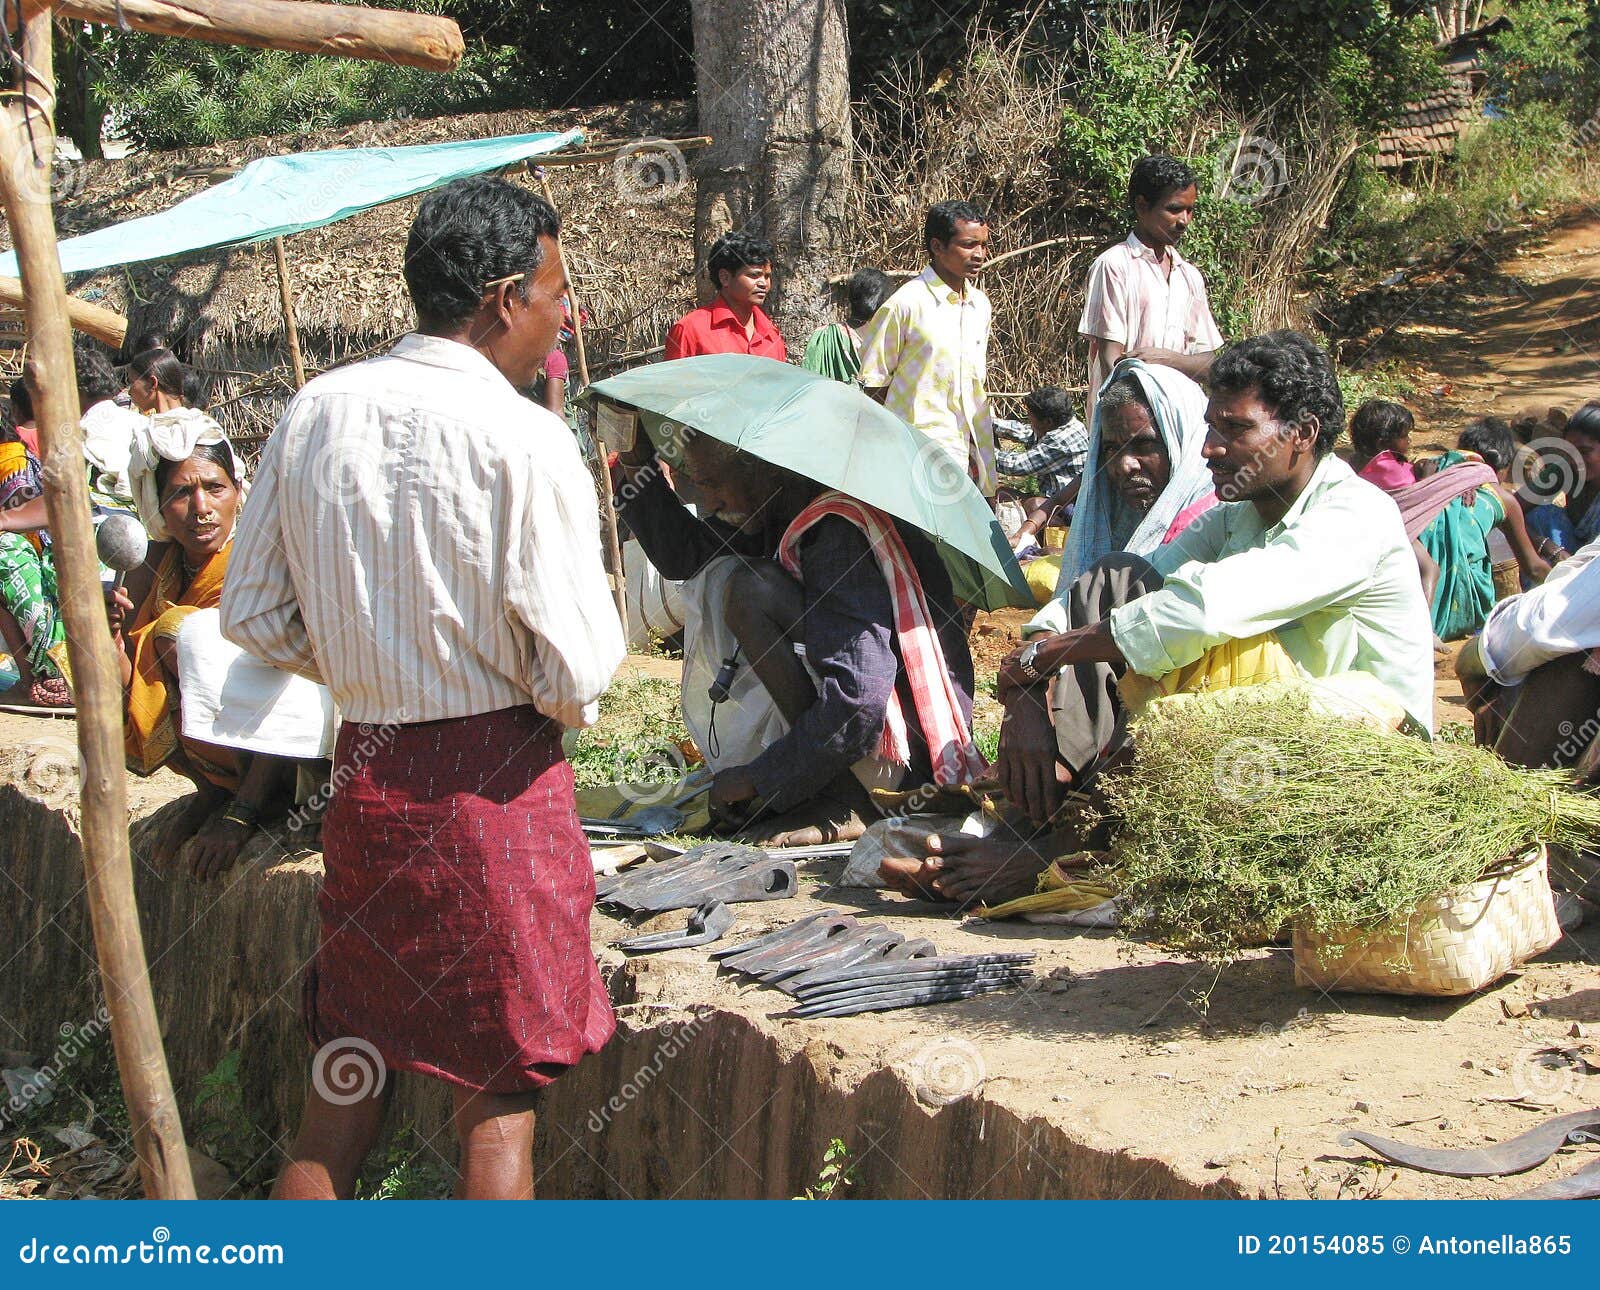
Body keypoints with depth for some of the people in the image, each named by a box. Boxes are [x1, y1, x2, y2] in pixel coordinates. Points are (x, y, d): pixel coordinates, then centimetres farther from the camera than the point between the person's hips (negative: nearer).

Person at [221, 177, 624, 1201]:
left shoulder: (314, 412, 2)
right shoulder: (524, 441, -16)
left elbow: (254, 616, 7)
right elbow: (577, 668, -17)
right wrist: (566, 703, 5)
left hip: (363, 771, 6)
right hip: (496, 781, -5)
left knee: (353, 1058, 19)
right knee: (498, 1083, 8)